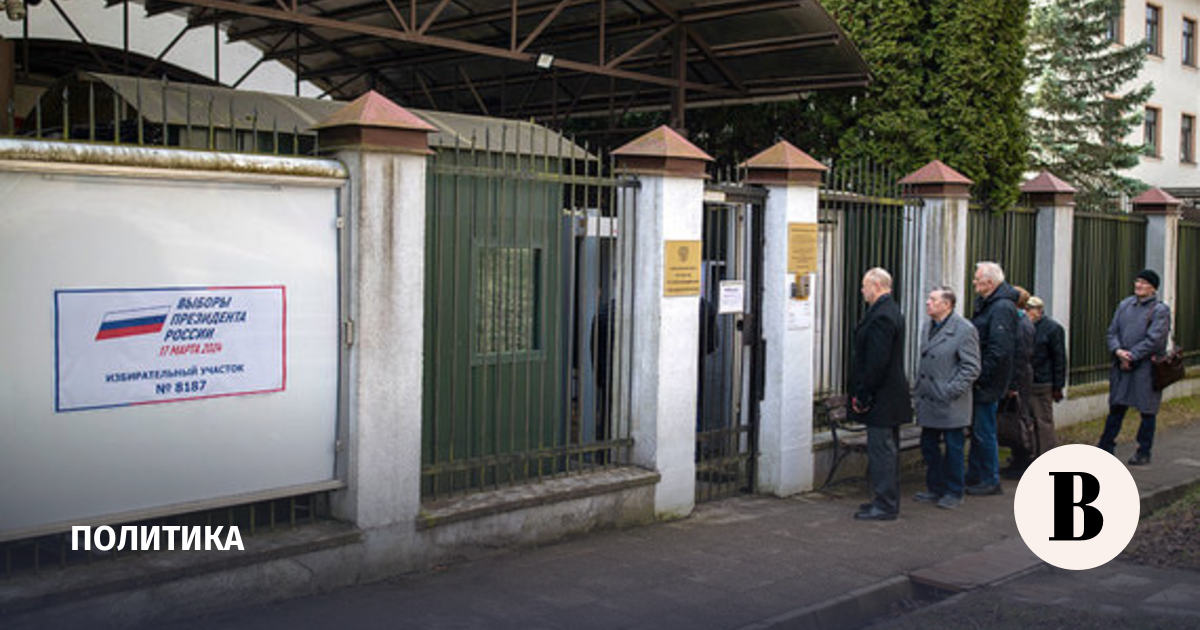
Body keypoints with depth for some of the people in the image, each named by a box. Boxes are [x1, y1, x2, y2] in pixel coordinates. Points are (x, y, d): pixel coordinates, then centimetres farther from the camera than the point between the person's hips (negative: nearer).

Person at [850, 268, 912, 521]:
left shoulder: (882, 317, -19)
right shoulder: (889, 311, 14)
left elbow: (877, 362, -23)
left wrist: (863, 396, -17)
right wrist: (862, 393, 18)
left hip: (882, 400, -11)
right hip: (890, 397, 11)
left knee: (881, 451, -5)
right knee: (887, 450, 16)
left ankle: (884, 506, 0)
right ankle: (888, 500, 25)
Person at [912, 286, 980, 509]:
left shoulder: (964, 330, -12)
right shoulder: (928, 327, 11)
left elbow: (971, 367, -13)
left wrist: (952, 391, -17)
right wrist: (919, 389, 13)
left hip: (950, 404, -7)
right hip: (928, 401, 7)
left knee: (953, 448, 3)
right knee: (928, 445, 12)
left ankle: (953, 493, 15)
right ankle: (935, 488, 25)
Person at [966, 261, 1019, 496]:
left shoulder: (1002, 307, -17)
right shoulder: (987, 304, 14)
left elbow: (999, 349, -23)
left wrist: (980, 374, -20)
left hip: (987, 382, -10)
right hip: (980, 380, 10)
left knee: (984, 432, -2)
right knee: (977, 430, 16)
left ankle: (991, 481, 7)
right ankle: (975, 476, 25)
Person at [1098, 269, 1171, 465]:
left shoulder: (1160, 310, -7)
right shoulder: (1125, 305, 10)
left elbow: (1154, 340, -15)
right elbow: (1112, 331, 8)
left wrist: (1131, 357, -15)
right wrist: (1118, 350, -10)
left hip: (1146, 367, -5)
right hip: (1122, 366, 5)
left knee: (1147, 411, 4)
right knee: (1116, 407, 10)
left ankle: (1143, 452, 14)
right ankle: (1105, 448, 18)